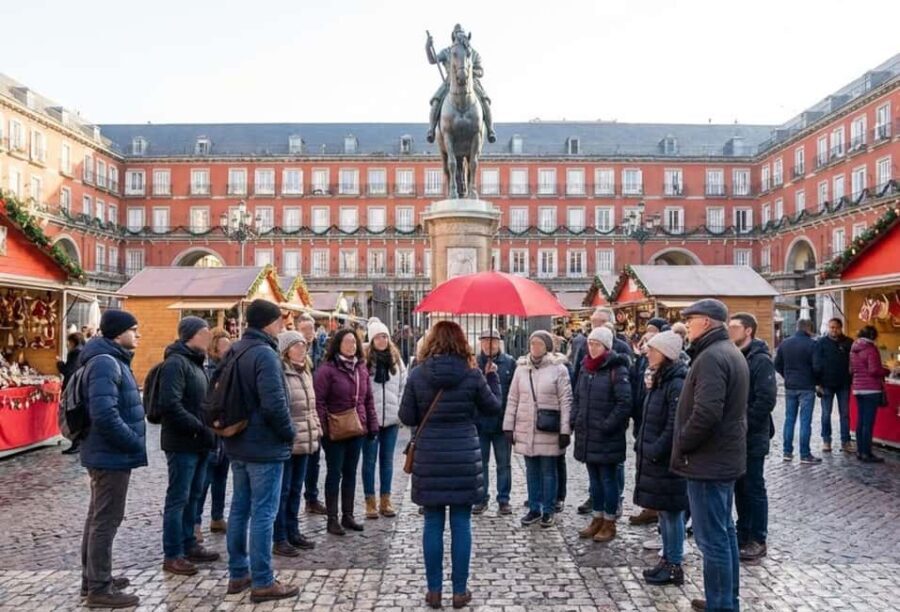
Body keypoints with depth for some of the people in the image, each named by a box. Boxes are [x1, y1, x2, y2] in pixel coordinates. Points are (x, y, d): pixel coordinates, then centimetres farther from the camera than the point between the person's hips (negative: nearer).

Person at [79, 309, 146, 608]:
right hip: (112, 455, -11)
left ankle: (93, 578, 30)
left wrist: (132, 443, 12)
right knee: (106, 520, -2)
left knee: (98, 517, 18)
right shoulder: (105, 362, -20)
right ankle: (99, 588, 7)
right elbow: (105, 415, -29)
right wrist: (136, 444, -19)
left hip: (107, 452, 11)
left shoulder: (111, 360, 14)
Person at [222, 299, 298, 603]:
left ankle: (238, 574, 25)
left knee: (240, 509, 15)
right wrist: (289, 433, -10)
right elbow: (275, 404, -25)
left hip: (238, 444, 9)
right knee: (263, 513, -2)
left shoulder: (234, 352, 10)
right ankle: (262, 583, 5)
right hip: (264, 446, -9)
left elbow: (222, 396, 17)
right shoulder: (265, 354, -19)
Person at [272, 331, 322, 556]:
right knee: (282, 491, 1)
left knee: (296, 489, 17)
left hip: (304, 441, 8)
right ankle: (279, 539, 11)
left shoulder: (305, 372, 15)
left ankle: (293, 532, 28)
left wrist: (316, 428, 15)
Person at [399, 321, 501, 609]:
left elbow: (407, 418, -1)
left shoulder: (417, 374, -5)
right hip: (464, 457, 0)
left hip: (429, 458, 1)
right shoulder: (472, 374, -6)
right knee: (461, 524, 8)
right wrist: (492, 377, 22)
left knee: (433, 524, 10)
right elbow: (493, 407, 8)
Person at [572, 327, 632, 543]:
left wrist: (607, 426, -16)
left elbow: (625, 403, -16)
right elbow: (577, 398, 18)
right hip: (587, 435, 7)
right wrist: (575, 420, 6)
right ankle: (598, 519, 27)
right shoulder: (585, 368, 10)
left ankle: (609, 523, 17)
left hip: (607, 437, -6)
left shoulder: (617, 370, -11)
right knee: (594, 479, 15)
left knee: (607, 479, 4)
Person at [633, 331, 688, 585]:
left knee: (671, 512, 2)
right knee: (663, 511, 17)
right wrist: (642, 446, 10)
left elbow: (674, 428, -23)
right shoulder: (658, 381, 11)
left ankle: (674, 566, 13)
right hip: (654, 458, 9)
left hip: (668, 460, -9)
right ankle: (667, 559, 28)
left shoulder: (677, 385, -18)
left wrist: (654, 452, -19)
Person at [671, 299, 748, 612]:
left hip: (708, 460, -11)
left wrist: (681, 445, -15)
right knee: (724, 531, 19)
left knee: (712, 539, -3)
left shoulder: (711, 357, -20)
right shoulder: (731, 352, 14)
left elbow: (706, 413, -29)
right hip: (724, 456, 11)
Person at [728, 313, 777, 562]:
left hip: (752, 437, -7)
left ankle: (758, 541, 15)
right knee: (740, 487, 15)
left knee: (754, 489, 3)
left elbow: (766, 400, -20)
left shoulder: (761, 360, -13)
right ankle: (743, 534, 26)